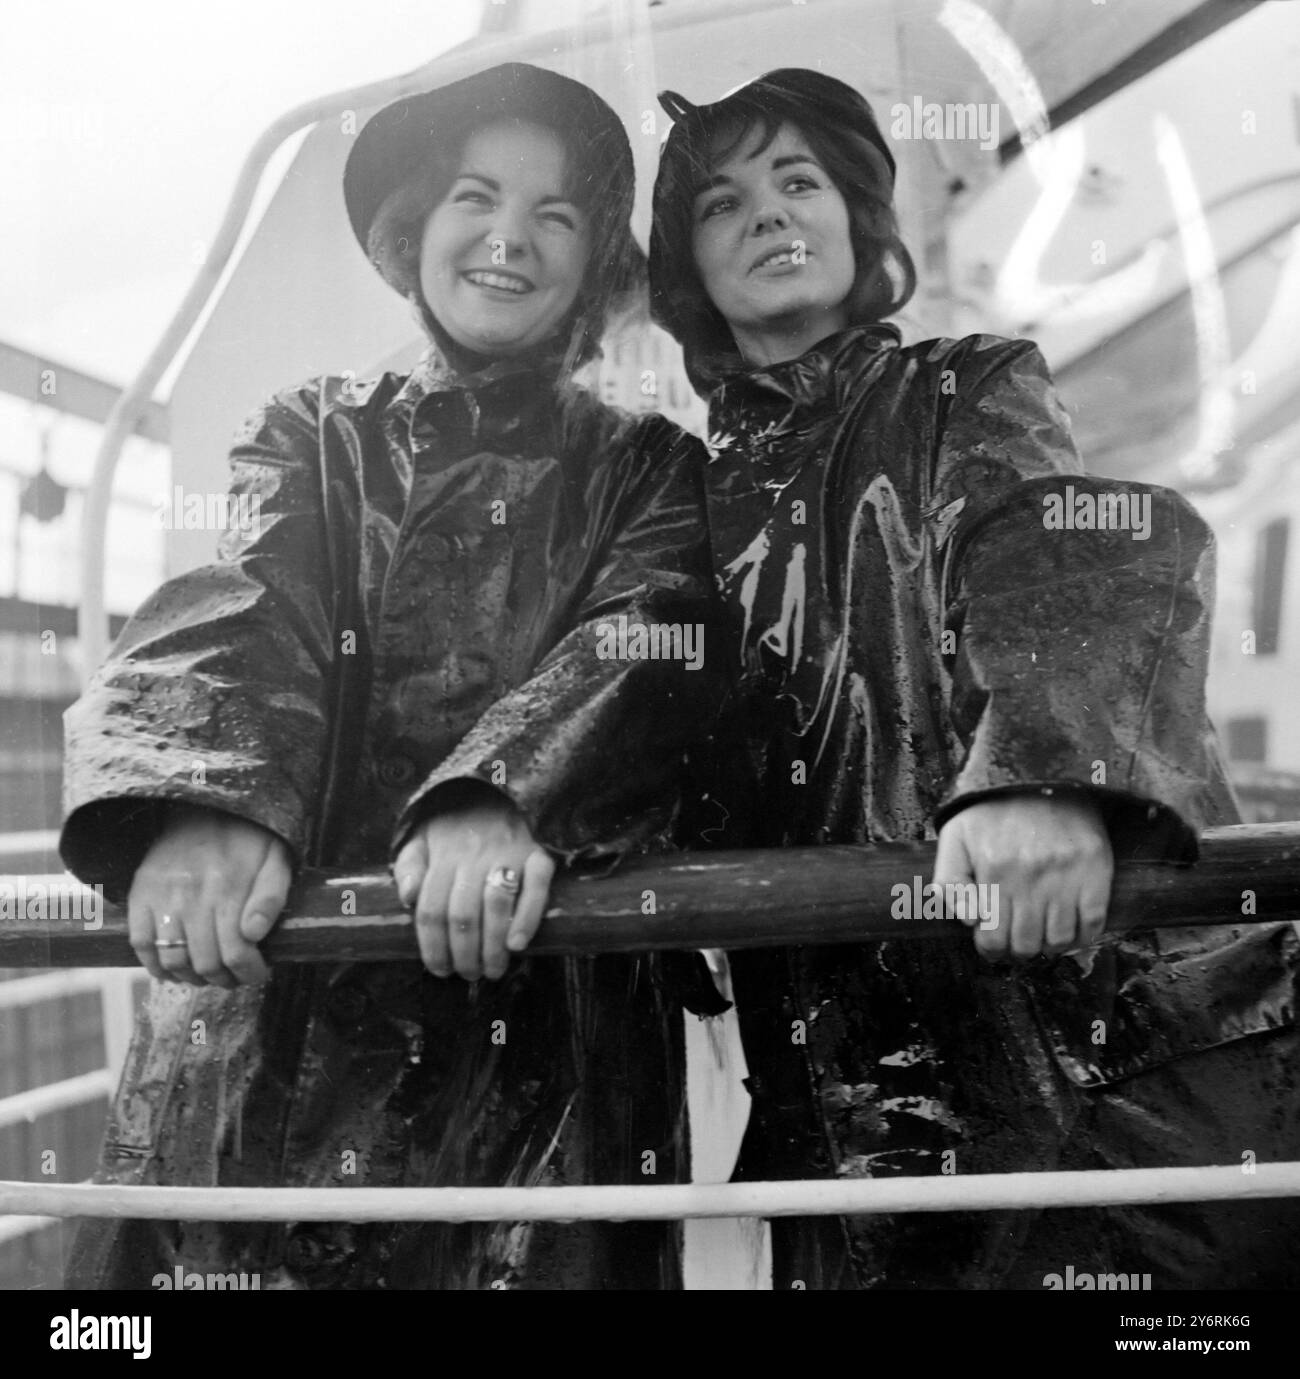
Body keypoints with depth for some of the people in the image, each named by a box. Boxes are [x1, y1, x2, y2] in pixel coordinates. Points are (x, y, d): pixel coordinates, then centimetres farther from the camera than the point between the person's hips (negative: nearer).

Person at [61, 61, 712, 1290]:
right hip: (269, 1003, 1)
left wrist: (507, 797, -30)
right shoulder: (314, 437, 13)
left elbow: (643, 644, -10)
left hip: (544, 1015, 0)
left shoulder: (648, 473, 10)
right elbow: (233, 613, -6)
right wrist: (202, 800, -27)